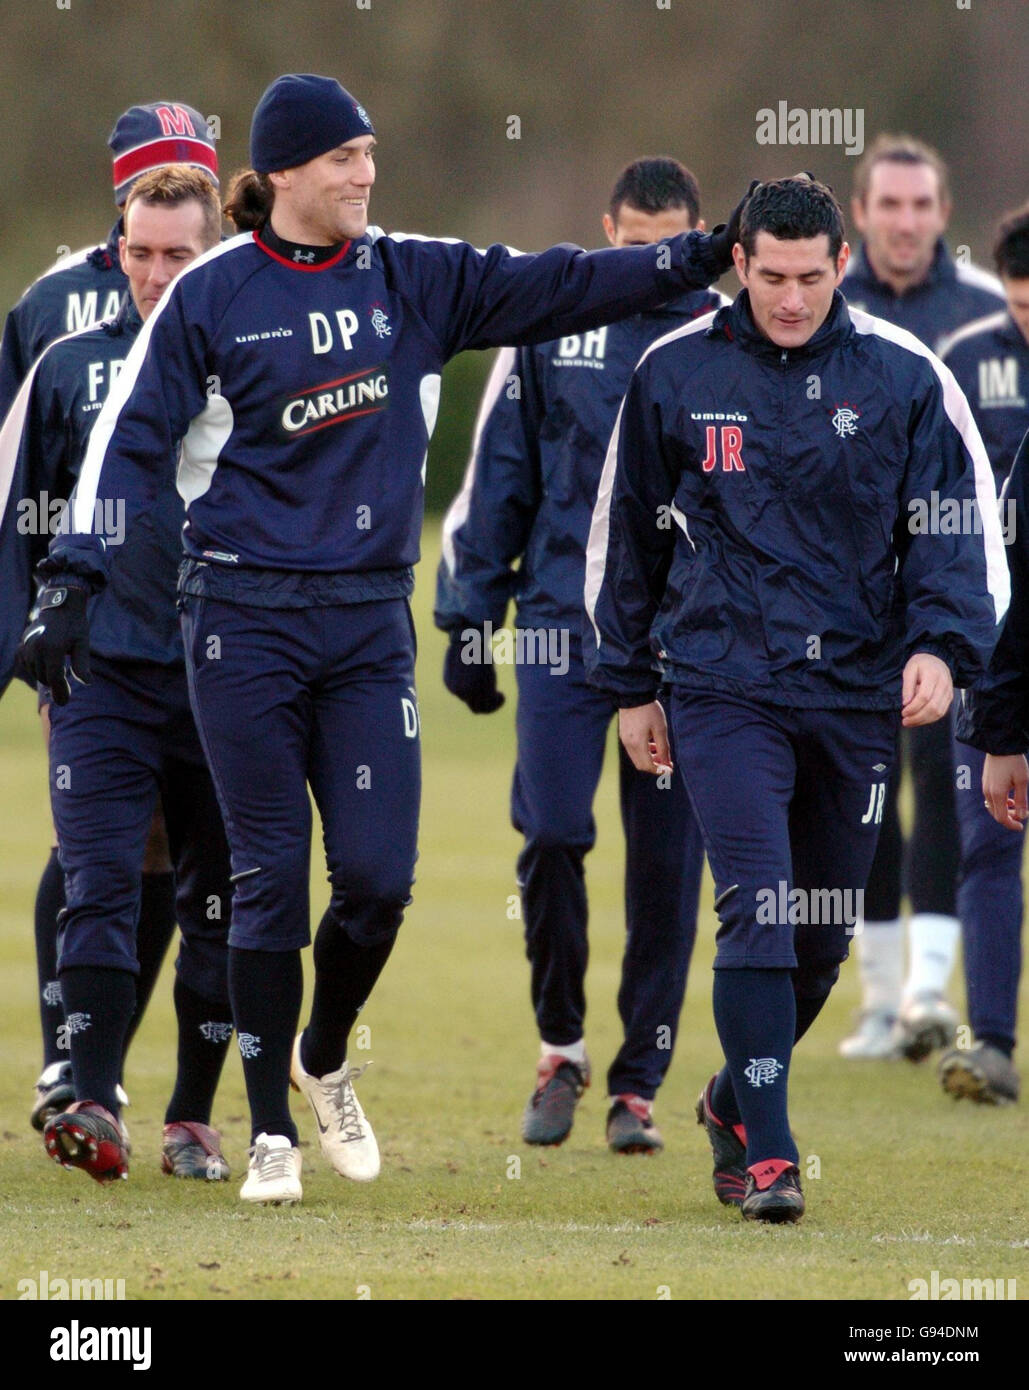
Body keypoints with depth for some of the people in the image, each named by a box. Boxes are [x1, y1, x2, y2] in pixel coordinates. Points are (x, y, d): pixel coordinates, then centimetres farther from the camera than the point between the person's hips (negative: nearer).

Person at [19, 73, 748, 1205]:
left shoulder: (411, 281, 7)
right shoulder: (211, 295, -2)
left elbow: (556, 289, 3)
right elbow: (132, 440, -2)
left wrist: (700, 258, -6)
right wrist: (72, 585, -10)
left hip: (370, 617, 3)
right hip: (244, 618, -3)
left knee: (379, 877, -4)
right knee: (270, 879, -1)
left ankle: (324, 1060, 26)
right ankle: (271, 1132, 10)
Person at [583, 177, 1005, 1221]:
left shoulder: (904, 377, 2)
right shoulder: (674, 373, 3)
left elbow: (962, 524, 5)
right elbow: (624, 533, 13)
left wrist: (940, 644, -11)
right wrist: (630, 684, 14)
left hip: (858, 693, 2)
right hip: (724, 687, -2)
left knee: (826, 933, 10)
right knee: (759, 910, -16)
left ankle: (737, 1098, 35)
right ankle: (767, 1153, -14)